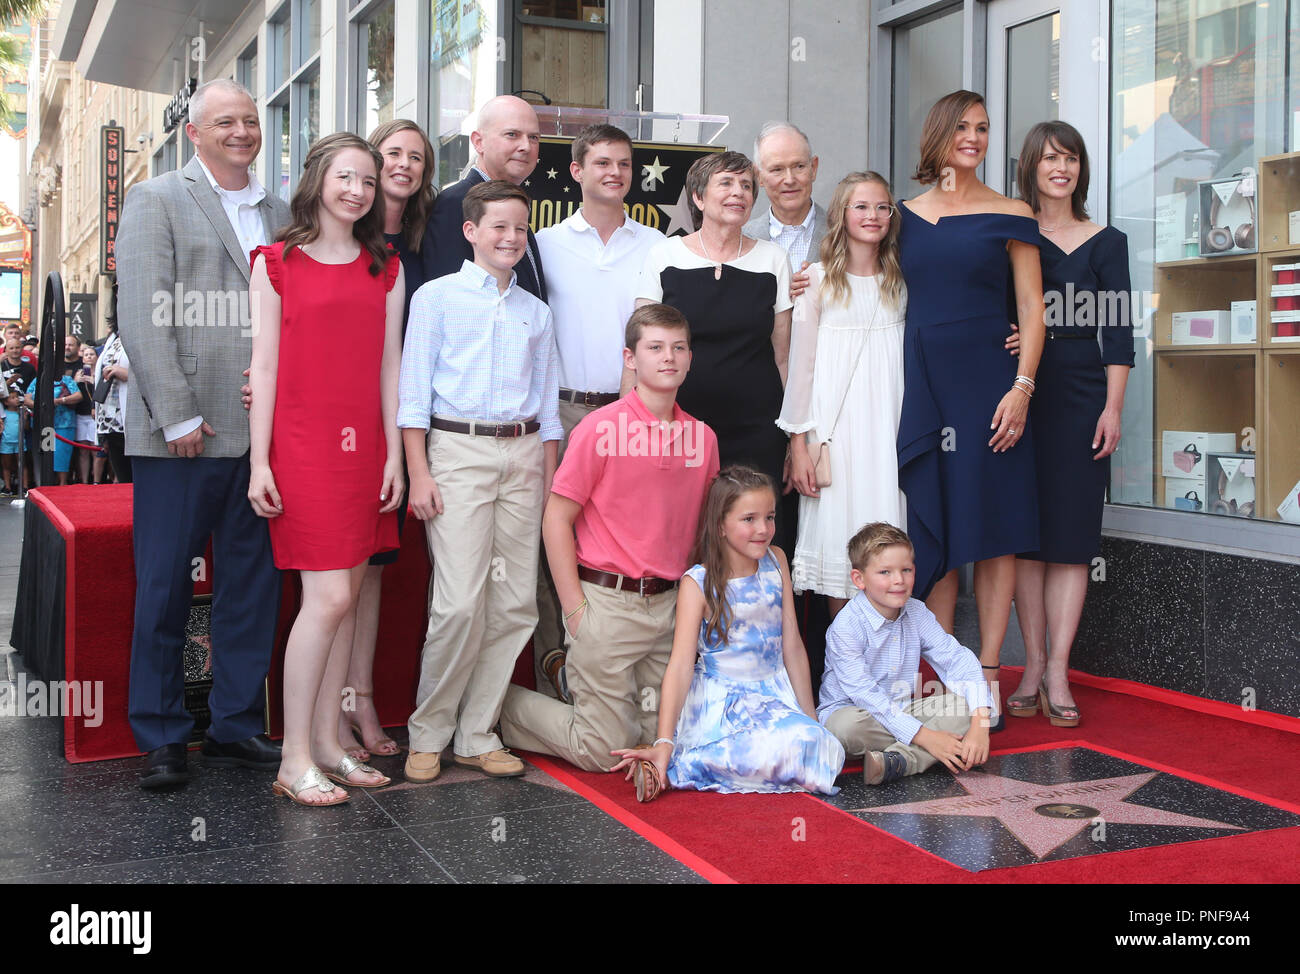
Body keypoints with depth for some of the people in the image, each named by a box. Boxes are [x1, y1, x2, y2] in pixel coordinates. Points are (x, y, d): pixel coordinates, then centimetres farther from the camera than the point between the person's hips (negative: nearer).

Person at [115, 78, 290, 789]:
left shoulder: (278, 214, 17)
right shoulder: (157, 200, 2)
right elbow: (143, 317, -7)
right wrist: (179, 415, -13)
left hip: (261, 432, 5)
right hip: (183, 433, -5)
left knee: (252, 585, 8)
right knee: (164, 590, 2)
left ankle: (236, 728, 20)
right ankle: (161, 738, 14)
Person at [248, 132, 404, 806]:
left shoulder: (385, 269, 14)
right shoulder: (277, 263, 3)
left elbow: (389, 365, 11)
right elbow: (264, 364, -1)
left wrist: (394, 454, 5)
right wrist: (259, 462, -6)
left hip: (363, 446, 5)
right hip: (301, 445, -4)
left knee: (344, 597, 6)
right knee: (329, 596, -11)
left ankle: (327, 744, 16)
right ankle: (296, 761, -2)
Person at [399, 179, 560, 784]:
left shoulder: (535, 312, 18)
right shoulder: (437, 297, 5)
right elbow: (414, 389, 0)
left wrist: (549, 483, 14)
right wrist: (419, 473, -8)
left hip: (523, 453, 5)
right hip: (458, 447, -4)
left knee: (515, 603, 1)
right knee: (460, 602, -12)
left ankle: (476, 735, 12)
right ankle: (428, 734, 5)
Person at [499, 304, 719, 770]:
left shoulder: (702, 435, 6)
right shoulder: (602, 428, -10)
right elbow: (556, 520, -8)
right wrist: (575, 609, -10)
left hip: (671, 604, 6)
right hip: (609, 601, -5)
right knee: (602, 750, 0)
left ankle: (574, 679, 34)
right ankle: (502, 705, 23)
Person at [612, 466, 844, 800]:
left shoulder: (776, 562, 5)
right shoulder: (698, 584, -10)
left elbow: (792, 644, 9)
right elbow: (680, 664, -17)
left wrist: (811, 717, 8)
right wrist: (664, 742, -26)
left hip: (774, 694, 7)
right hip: (721, 703, -7)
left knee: (819, 745, -21)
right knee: (793, 745, -31)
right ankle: (671, 768, -21)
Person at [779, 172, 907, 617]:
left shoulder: (901, 281, 12)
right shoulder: (818, 279, 1)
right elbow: (801, 363, 0)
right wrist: (799, 444, -4)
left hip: (891, 424, 3)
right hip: (837, 425, -3)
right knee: (839, 533, -3)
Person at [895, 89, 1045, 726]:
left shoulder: (1010, 216, 3)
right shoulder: (906, 217, 11)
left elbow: (1032, 309, -1)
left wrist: (1022, 387, -11)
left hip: (987, 381, -2)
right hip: (921, 384, 3)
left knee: (993, 531, 0)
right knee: (932, 534, 4)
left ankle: (986, 676, 7)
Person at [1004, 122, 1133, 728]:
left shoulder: (1105, 242, 9)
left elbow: (1117, 331, 5)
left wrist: (1113, 408, -3)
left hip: (1080, 397, 0)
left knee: (1071, 534, -2)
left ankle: (1057, 673, 1)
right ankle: (1033, 668, 9)